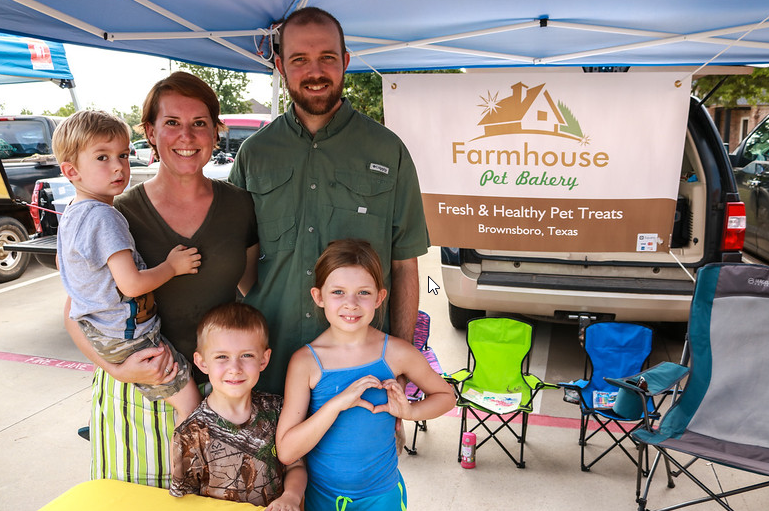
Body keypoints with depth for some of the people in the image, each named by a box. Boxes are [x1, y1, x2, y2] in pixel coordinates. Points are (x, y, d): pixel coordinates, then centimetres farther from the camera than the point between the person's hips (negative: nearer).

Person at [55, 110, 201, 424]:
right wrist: (173, 266, -15)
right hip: (128, 337, -10)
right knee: (188, 401, -5)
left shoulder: (71, 213, 8)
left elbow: (61, 262, 25)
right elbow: (131, 283, -29)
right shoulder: (103, 216, -25)